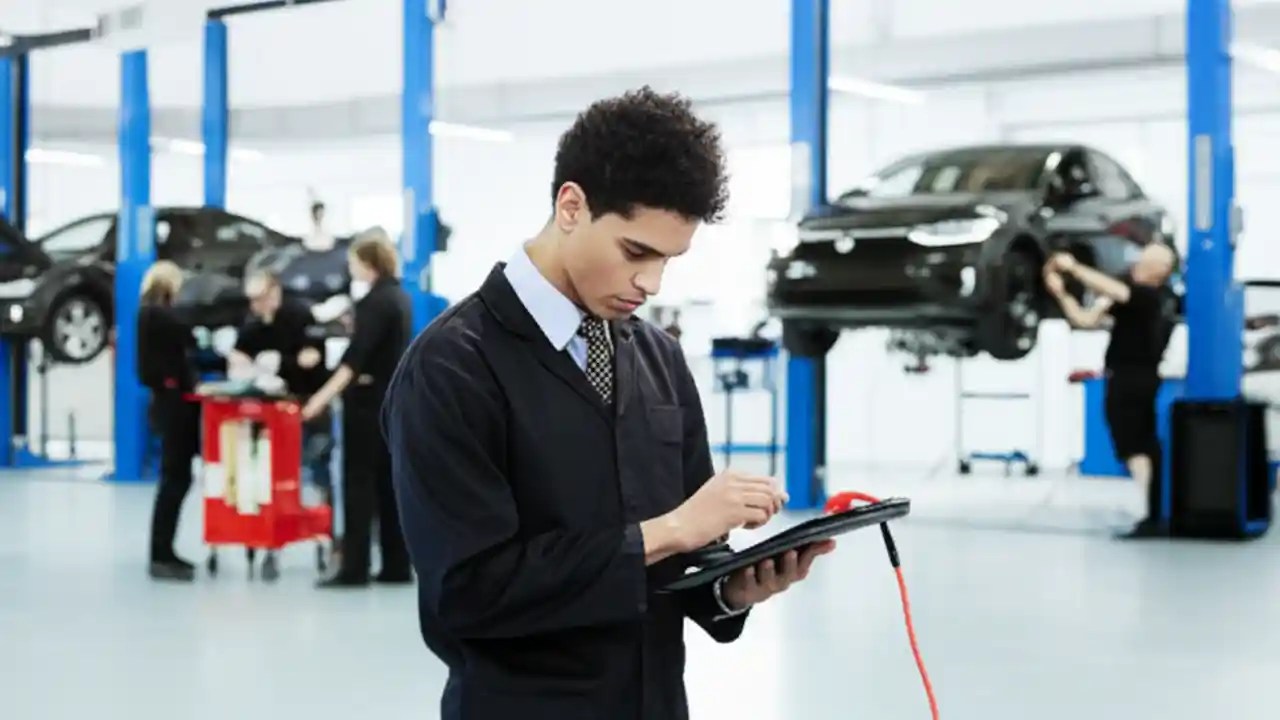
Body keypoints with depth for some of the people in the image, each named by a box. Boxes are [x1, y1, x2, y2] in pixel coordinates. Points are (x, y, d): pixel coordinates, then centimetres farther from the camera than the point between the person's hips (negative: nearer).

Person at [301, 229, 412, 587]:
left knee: (359, 482, -6)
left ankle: (354, 568, -6)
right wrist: (356, 324, 37)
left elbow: (356, 355, -24)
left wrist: (324, 396, -30)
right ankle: (397, 565, 10)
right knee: (389, 482, 9)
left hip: (369, 399, -9)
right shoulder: (399, 297, 12)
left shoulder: (375, 301, -15)